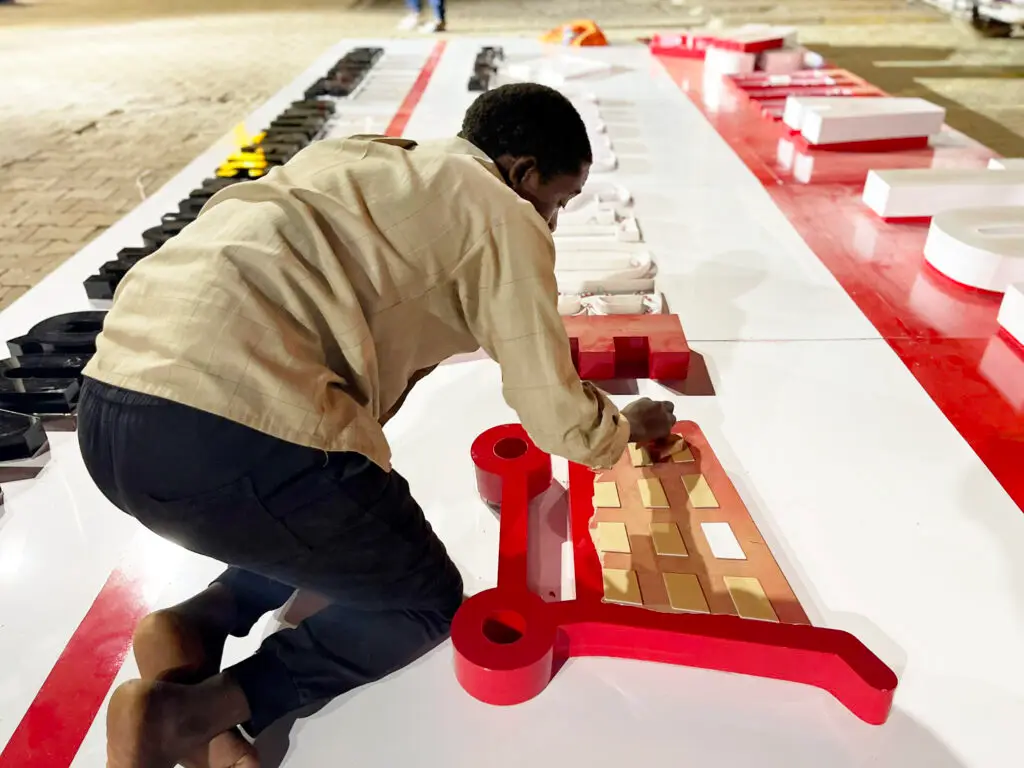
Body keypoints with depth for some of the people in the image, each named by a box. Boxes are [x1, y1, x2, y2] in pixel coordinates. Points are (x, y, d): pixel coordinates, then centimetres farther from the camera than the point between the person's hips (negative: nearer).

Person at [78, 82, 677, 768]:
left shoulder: (361, 160, 26)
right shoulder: (504, 216, 5)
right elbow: (558, 421, 6)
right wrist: (632, 426, 28)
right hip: (233, 431, -9)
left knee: (331, 526, 32)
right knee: (427, 603, 15)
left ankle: (197, 624, 7)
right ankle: (188, 710, -2)